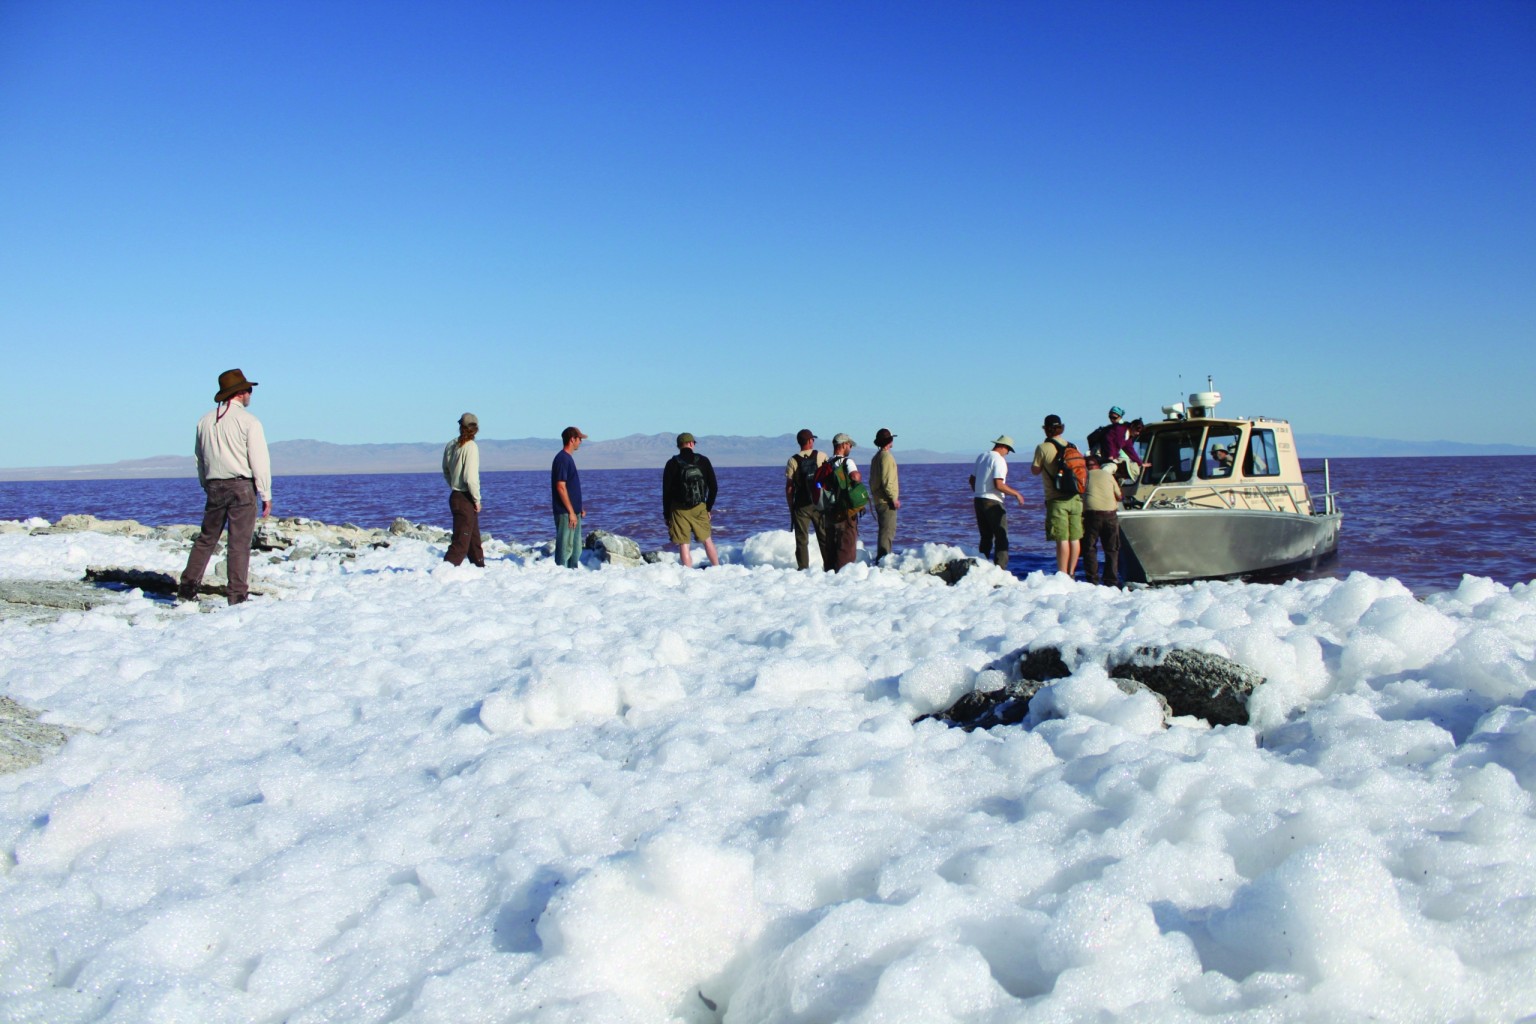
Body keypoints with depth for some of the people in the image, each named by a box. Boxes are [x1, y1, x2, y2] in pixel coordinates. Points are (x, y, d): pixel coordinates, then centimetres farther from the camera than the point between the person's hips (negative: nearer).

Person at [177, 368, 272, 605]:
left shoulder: (205, 421, 10)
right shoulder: (248, 421, -8)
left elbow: (200, 459, 15)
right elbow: (259, 461, -10)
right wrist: (266, 495, -6)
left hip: (214, 487, 5)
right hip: (242, 487, -5)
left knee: (206, 539, 15)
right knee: (240, 543, -2)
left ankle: (187, 587, 14)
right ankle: (237, 595, -1)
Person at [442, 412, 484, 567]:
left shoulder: (450, 445, 5)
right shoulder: (470, 446, -17)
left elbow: (446, 471, 15)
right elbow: (471, 477, -21)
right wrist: (477, 499, -11)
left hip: (455, 495, 8)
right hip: (465, 498, -8)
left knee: (474, 537, 21)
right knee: (461, 541, -6)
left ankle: (480, 568, 33)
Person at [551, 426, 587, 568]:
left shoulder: (568, 458, 16)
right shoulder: (562, 459, -15)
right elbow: (561, 487, -20)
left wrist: (579, 508, 20)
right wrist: (571, 512, -20)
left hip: (573, 511, 10)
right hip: (566, 513, -10)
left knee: (576, 548, 14)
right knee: (565, 548, -6)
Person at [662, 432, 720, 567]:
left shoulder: (672, 464, -4)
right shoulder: (703, 461, 1)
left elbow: (666, 491, -4)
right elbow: (714, 487, 3)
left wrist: (666, 514, 4)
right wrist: (709, 508, 14)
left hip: (679, 509, -2)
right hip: (700, 508, 2)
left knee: (684, 544, 0)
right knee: (707, 540, 17)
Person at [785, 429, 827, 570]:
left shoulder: (793, 461, -4)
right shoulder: (822, 456, -3)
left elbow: (789, 487, -3)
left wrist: (791, 508, 7)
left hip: (801, 505, -1)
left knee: (802, 540, 5)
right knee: (825, 538, 9)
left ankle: (803, 568, 3)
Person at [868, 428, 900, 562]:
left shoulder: (875, 458, 17)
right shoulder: (886, 456, -13)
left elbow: (872, 480, 19)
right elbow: (886, 481, -20)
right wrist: (894, 498, -17)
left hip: (878, 500, 10)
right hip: (886, 501, -10)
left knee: (884, 530, 15)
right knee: (888, 531, -10)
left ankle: (880, 557, 18)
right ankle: (883, 558, -15)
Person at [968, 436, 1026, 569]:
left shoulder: (981, 456, 12)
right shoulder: (999, 460, -13)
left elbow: (972, 480, 18)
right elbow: (998, 485, -21)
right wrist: (1016, 494, -11)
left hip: (978, 500, 8)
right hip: (993, 503, -8)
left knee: (986, 538, 14)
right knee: (1001, 538, -4)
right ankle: (999, 569, -11)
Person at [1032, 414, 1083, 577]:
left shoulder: (1043, 448, -7)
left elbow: (1035, 470, 3)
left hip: (1056, 499, -5)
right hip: (1075, 498, 5)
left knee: (1062, 539, -5)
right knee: (1075, 538, 8)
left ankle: (1062, 575, -4)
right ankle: (1071, 574, 16)